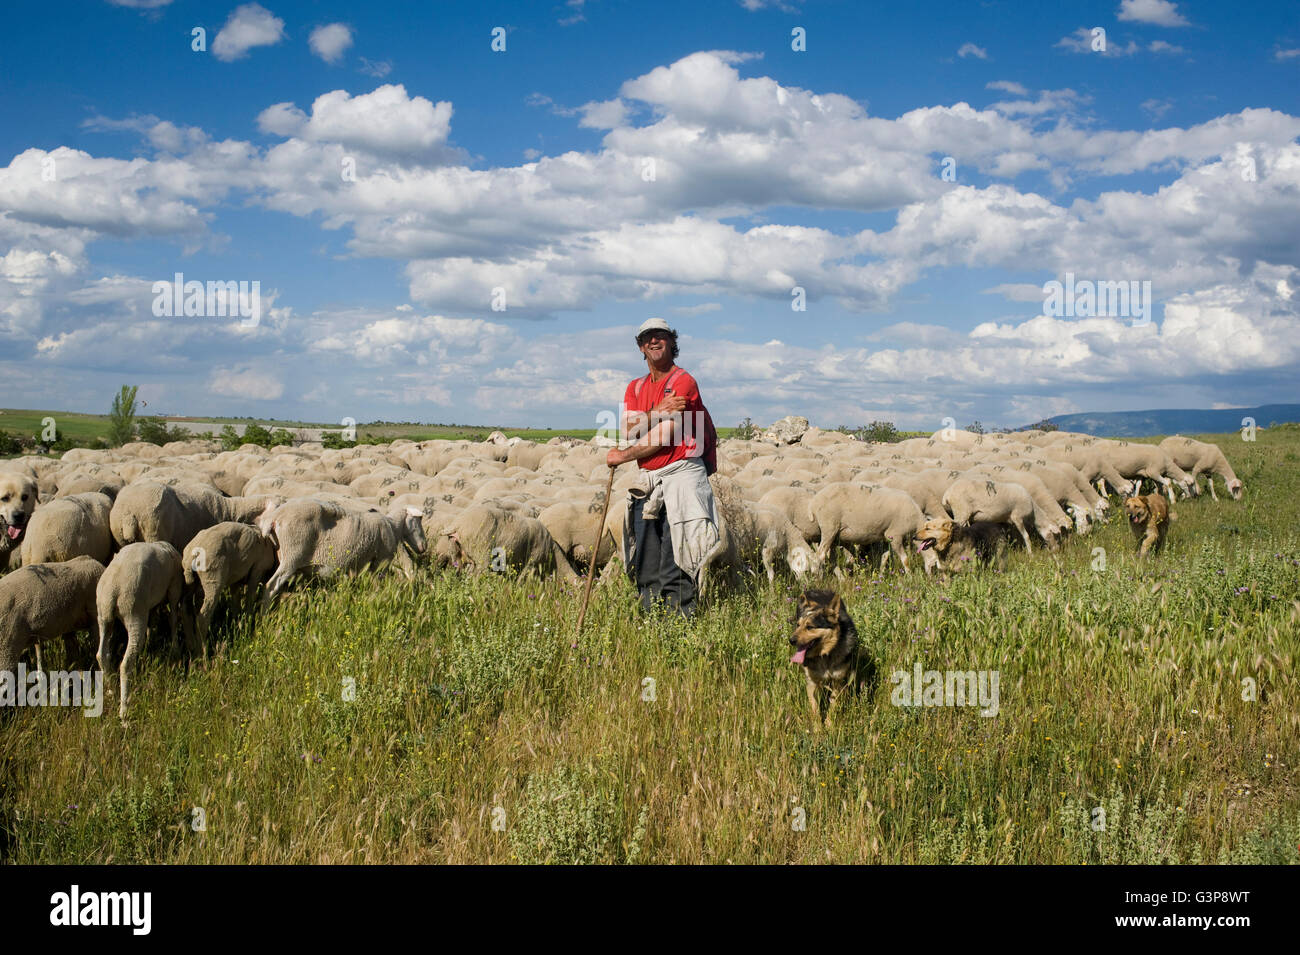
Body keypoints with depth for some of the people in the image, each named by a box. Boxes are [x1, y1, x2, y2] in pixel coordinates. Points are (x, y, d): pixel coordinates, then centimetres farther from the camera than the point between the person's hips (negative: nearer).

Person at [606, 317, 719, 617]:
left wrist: (623, 456, -3)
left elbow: (665, 435, -12)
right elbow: (627, 429, 0)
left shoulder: (683, 382, -5)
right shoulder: (636, 388, 17)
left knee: (674, 570, -11)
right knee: (646, 568, 7)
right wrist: (657, 411, -16)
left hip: (681, 474, -7)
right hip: (648, 480, 7)